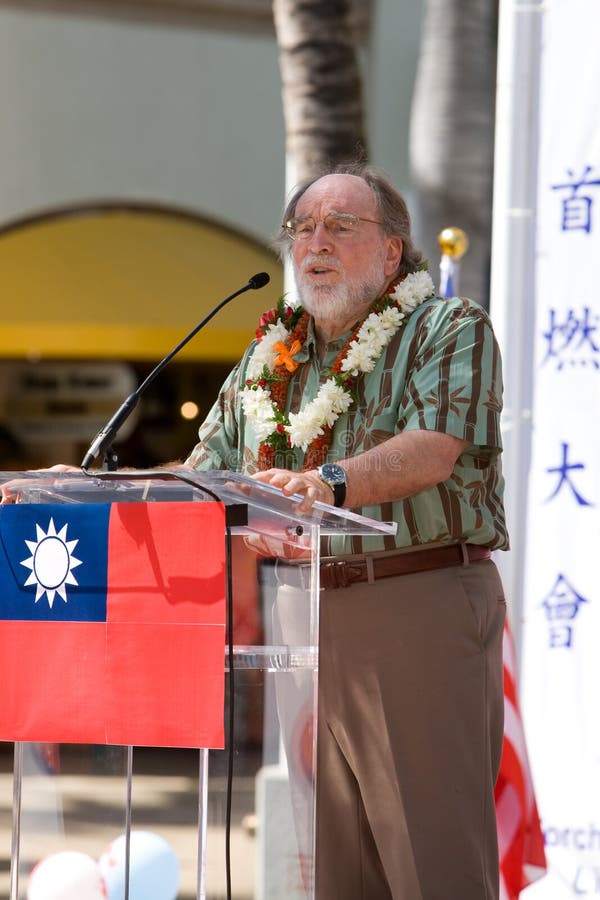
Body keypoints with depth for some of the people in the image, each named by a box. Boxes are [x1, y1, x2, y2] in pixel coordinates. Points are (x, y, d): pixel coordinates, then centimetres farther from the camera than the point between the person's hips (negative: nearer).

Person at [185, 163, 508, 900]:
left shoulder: (450, 329, 0)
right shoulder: (269, 354, 19)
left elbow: (434, 451, -17)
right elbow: (208, 468, 18)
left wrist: (330, 483, -33)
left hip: (419, 611, -6)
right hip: (301, 616, 6)